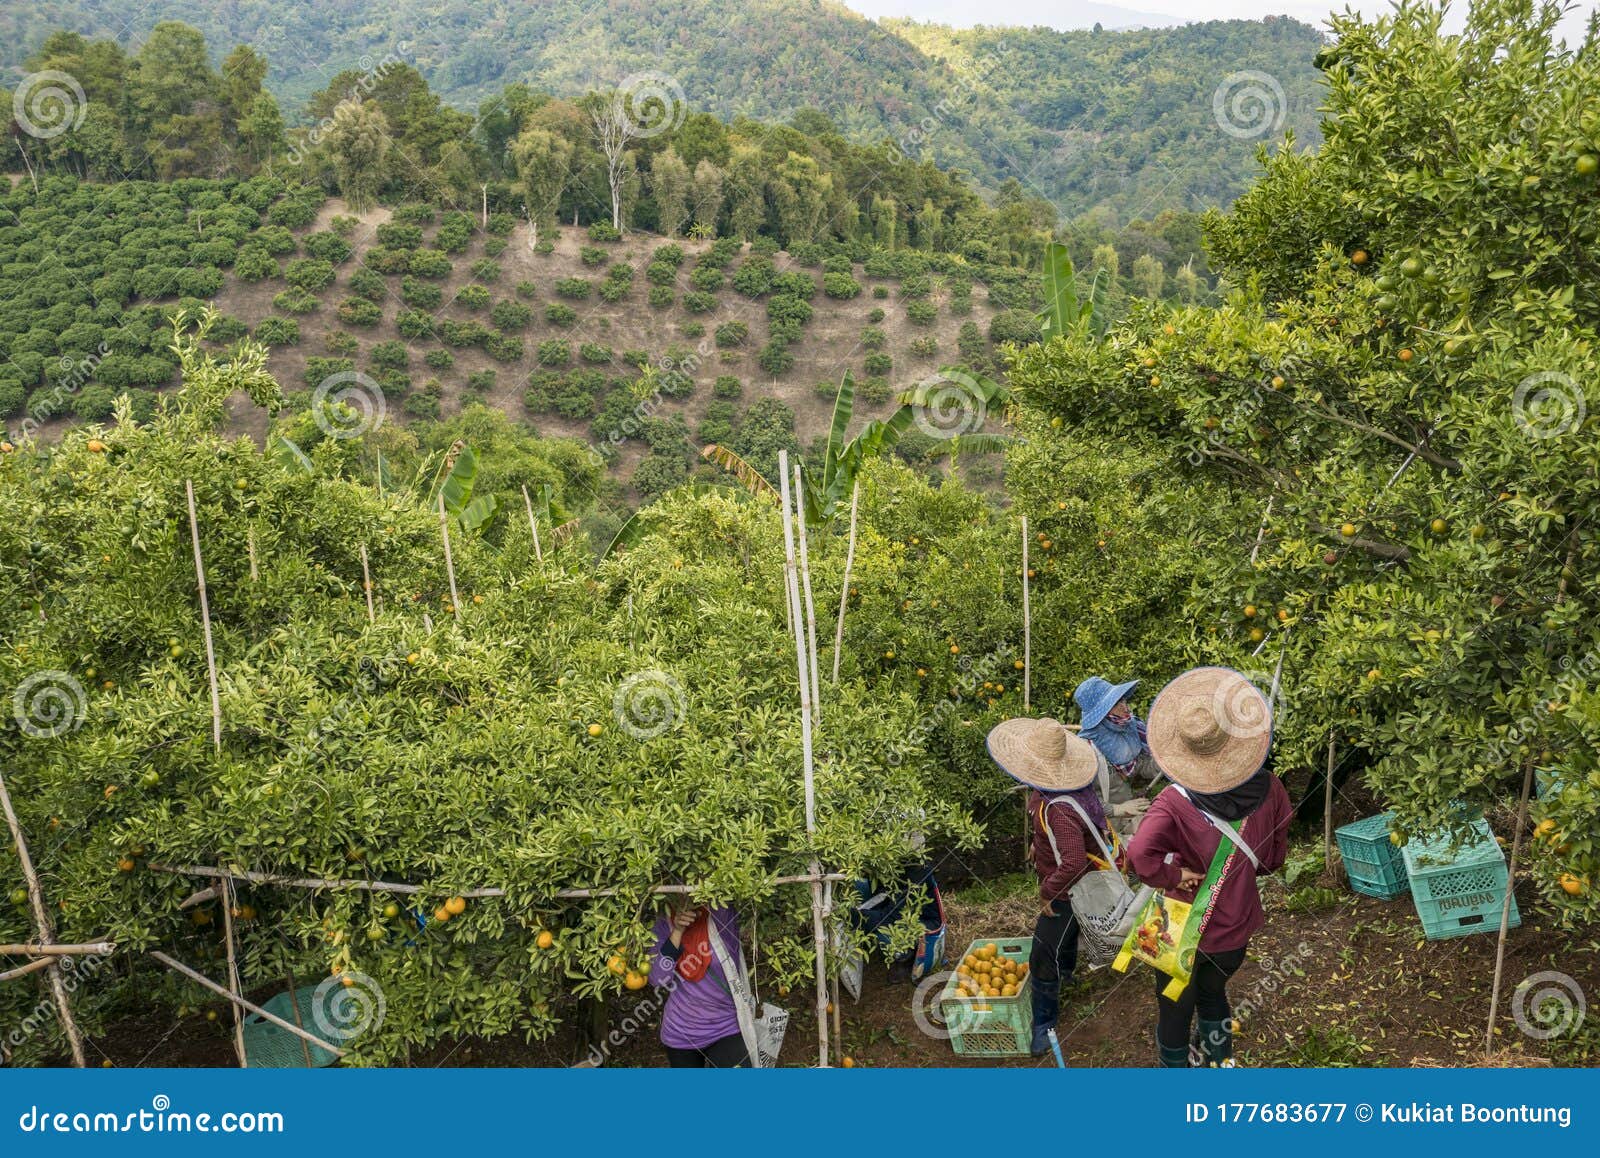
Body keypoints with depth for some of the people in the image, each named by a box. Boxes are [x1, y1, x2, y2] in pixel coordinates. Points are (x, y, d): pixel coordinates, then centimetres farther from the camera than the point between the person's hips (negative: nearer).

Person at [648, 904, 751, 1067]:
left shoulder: (725, 916, -13)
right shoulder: (664, 924, -6)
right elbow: (658, 981, -14)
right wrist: (677, 932, -24)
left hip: (727, 1029, -2)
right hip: (681, 1033, 3)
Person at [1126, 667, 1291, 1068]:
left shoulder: (1175, 802, -30)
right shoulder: (1268, 789, -16)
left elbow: (1140, 855, -45)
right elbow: (1273, 858, -1)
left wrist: (1175, 874, -27)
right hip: (1237, 926, 4)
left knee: (1175, 1008, 21)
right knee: (1213, 992, 33)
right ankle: (1220, 1060, 53)